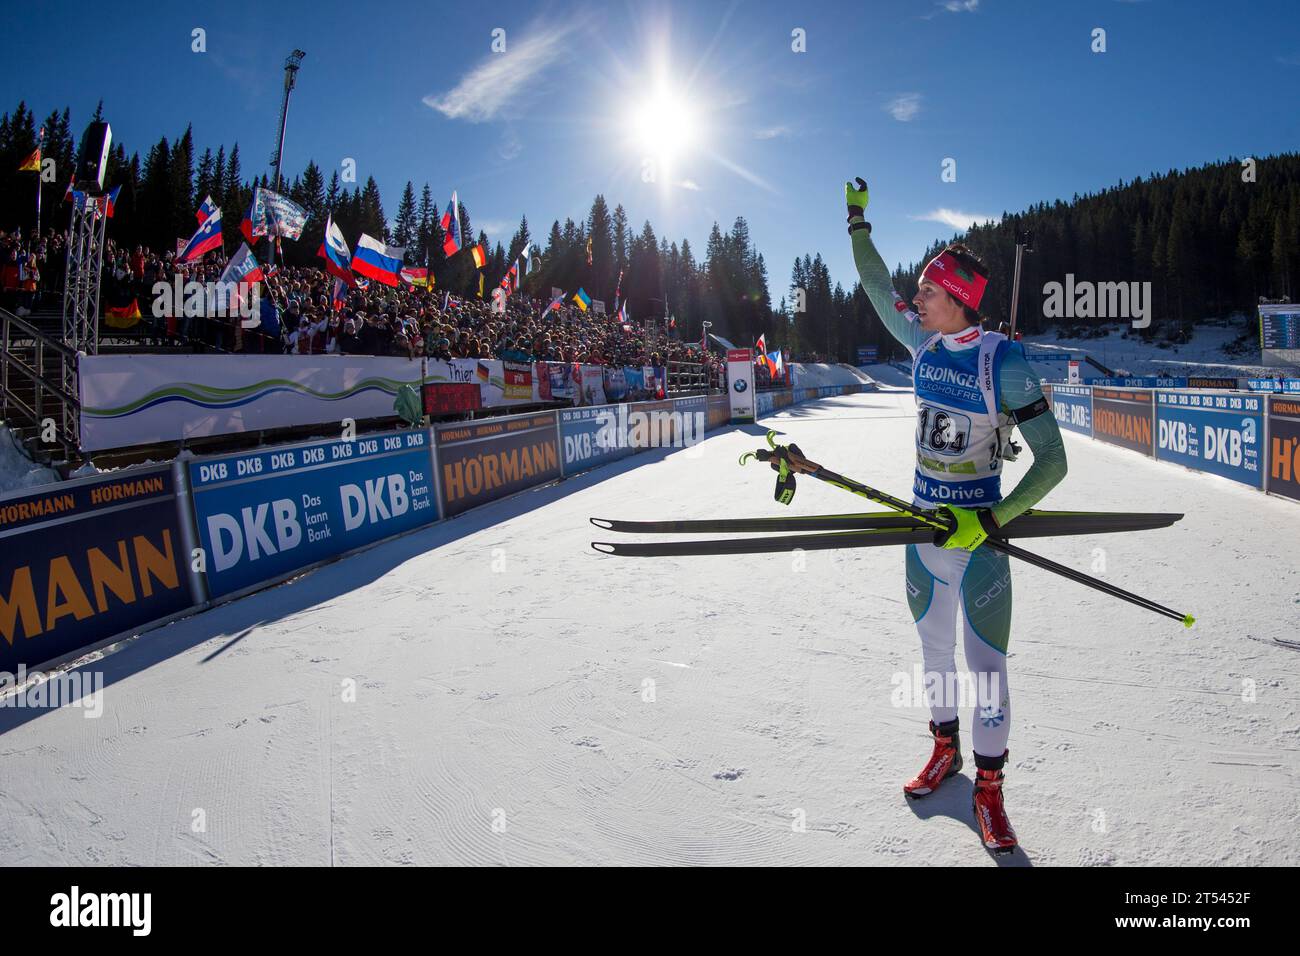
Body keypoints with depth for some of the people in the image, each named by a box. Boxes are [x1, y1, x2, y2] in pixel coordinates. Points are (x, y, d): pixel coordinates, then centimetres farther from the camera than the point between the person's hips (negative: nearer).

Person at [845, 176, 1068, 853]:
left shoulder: (1002, 361, -18)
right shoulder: (924, 341, -1)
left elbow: (1051, 461, -18)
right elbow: (878, 290, 18)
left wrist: (988, 522, -27)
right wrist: (858, 222, 22)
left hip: (978, 532, -5)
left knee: (986, 664, 0)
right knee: (933, 647, 18)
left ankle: (989, 788, 18)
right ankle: (945, 748, 39)